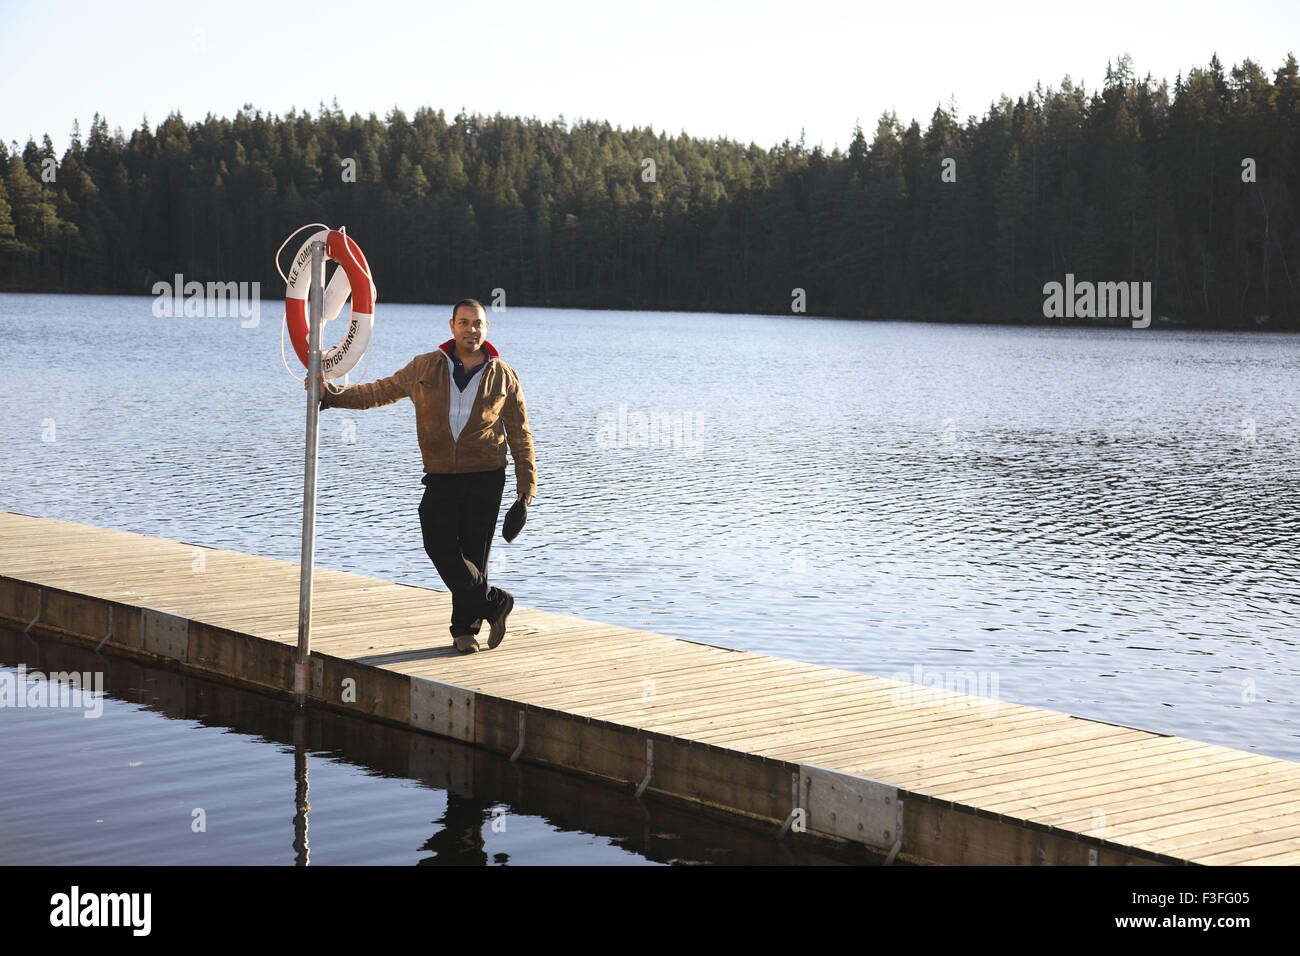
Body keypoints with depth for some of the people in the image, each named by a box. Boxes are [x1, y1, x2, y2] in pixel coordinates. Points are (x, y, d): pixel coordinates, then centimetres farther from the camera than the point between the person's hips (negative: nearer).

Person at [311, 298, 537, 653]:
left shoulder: (503, 376, 4)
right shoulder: (425, 368, 5)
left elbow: (520, 433, 10)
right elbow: (382, 391, 14)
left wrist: (527, 479, 6)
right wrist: (331, 396, 8)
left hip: (486, 478, -1)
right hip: (440, 477, 1)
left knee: (474, 554, 1)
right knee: (440, 546, -15)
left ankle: (465, 629, 14)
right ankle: (493, 602, -2)